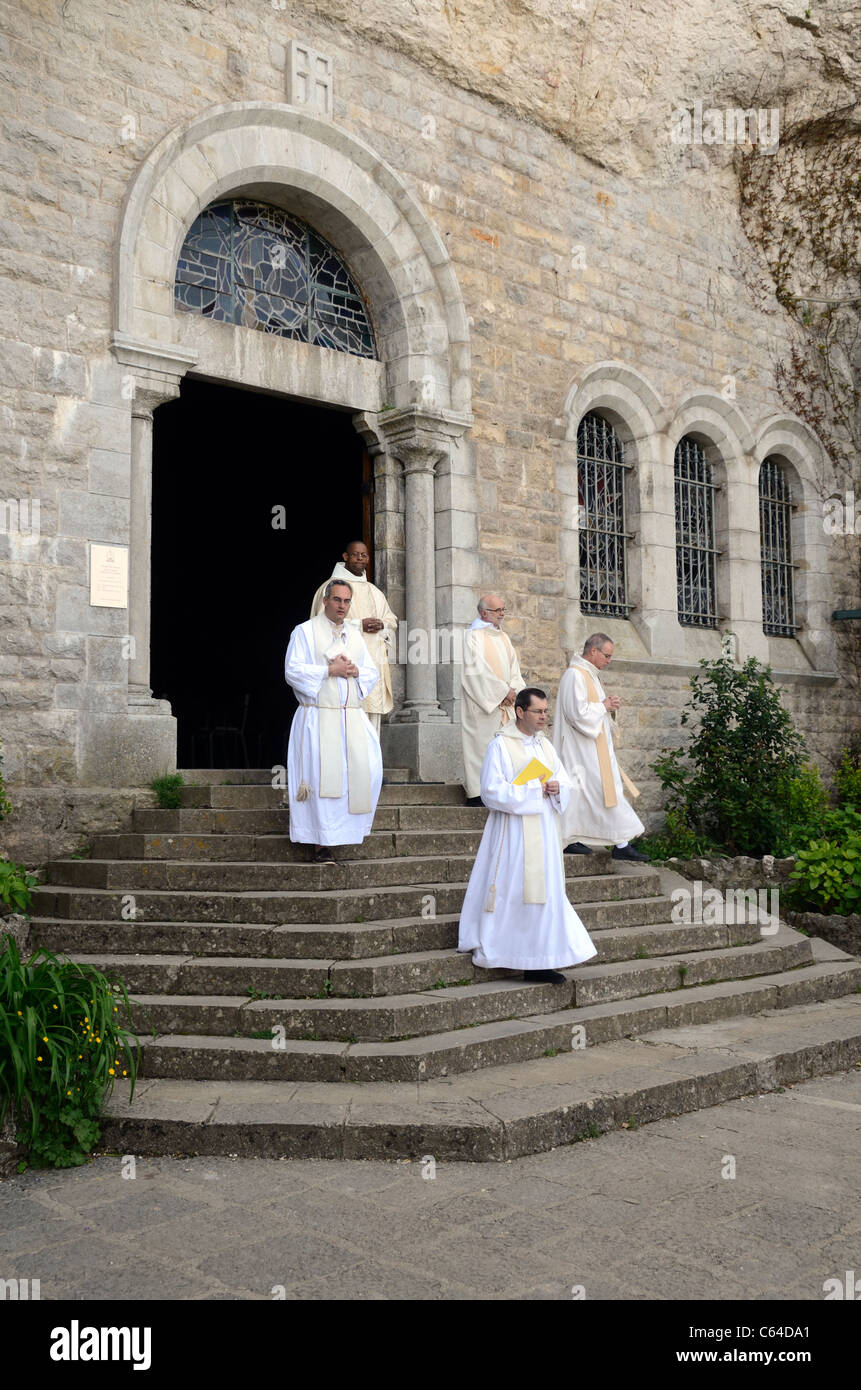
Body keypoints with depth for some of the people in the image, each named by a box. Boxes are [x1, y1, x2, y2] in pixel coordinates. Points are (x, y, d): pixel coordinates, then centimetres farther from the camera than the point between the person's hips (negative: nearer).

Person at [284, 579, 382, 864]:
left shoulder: (355, 636, 17)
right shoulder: (305, 632, 1)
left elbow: (372, 672, 17)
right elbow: (292, 671, -9)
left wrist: (356, 671, -5)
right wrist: (330, 671, -13)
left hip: (352, 717, 5)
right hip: (318, 717, -5)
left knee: (367, 768, -8)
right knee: (323, 776, -8)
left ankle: (352, 826, 13)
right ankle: (323, 843, -4)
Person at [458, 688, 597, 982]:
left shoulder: (546, 746, 14)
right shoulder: (501, 745, -7)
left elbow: (565, 784, 18)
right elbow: (492, 792, -15)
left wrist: (557, 788, -6)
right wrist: (534, 790, -14)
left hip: (544, 834, 7)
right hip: (514, 834, -7)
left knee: (545, 892, 5)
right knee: (511, 891, -6)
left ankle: (538, 961, 11)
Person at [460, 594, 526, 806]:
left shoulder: (503, 637, 17)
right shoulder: (474, 636, -6)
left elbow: (514, 668, 15)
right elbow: (478, 670, -14)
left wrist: (513, 690, -4)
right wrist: (504, 691, -13)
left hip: (504, 702, 7)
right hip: (482, 704, -7)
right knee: (482, 745, -8)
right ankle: (477, 793, -5)